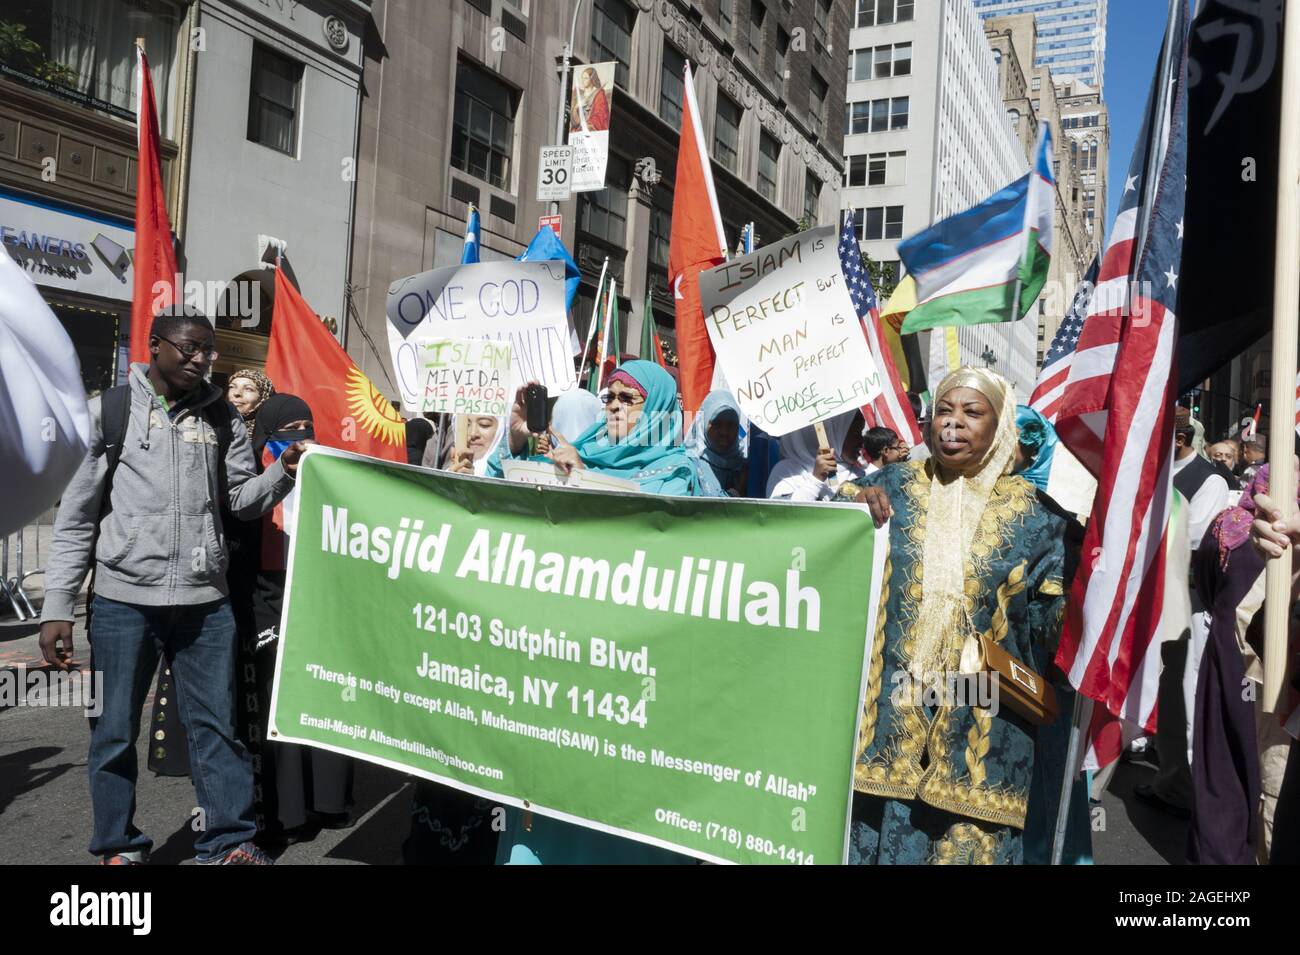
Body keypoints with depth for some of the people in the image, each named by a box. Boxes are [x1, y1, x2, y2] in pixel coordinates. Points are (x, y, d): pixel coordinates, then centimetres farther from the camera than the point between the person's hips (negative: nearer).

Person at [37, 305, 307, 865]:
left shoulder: (222, 418, 9)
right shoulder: (109, 411, 1)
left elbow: (243, 499, 8)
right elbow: (77, 517, 2)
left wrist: (284, 472, -12)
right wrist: (57, 606, -2)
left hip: (205, 602, 2)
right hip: (123, 600, -1)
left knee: (216, 726, 6)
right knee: (114, 732, 9)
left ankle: (231, 842, 16)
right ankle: (119, 847, 26)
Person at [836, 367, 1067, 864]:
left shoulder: (1031, 511, 3)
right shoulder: (894, 486, 5)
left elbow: (1050, 619, 2)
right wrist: (852, 503, -14)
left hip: (980, 723, 0)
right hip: (889, 706, 1)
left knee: (967, 839, 5)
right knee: (873, 828, 5)